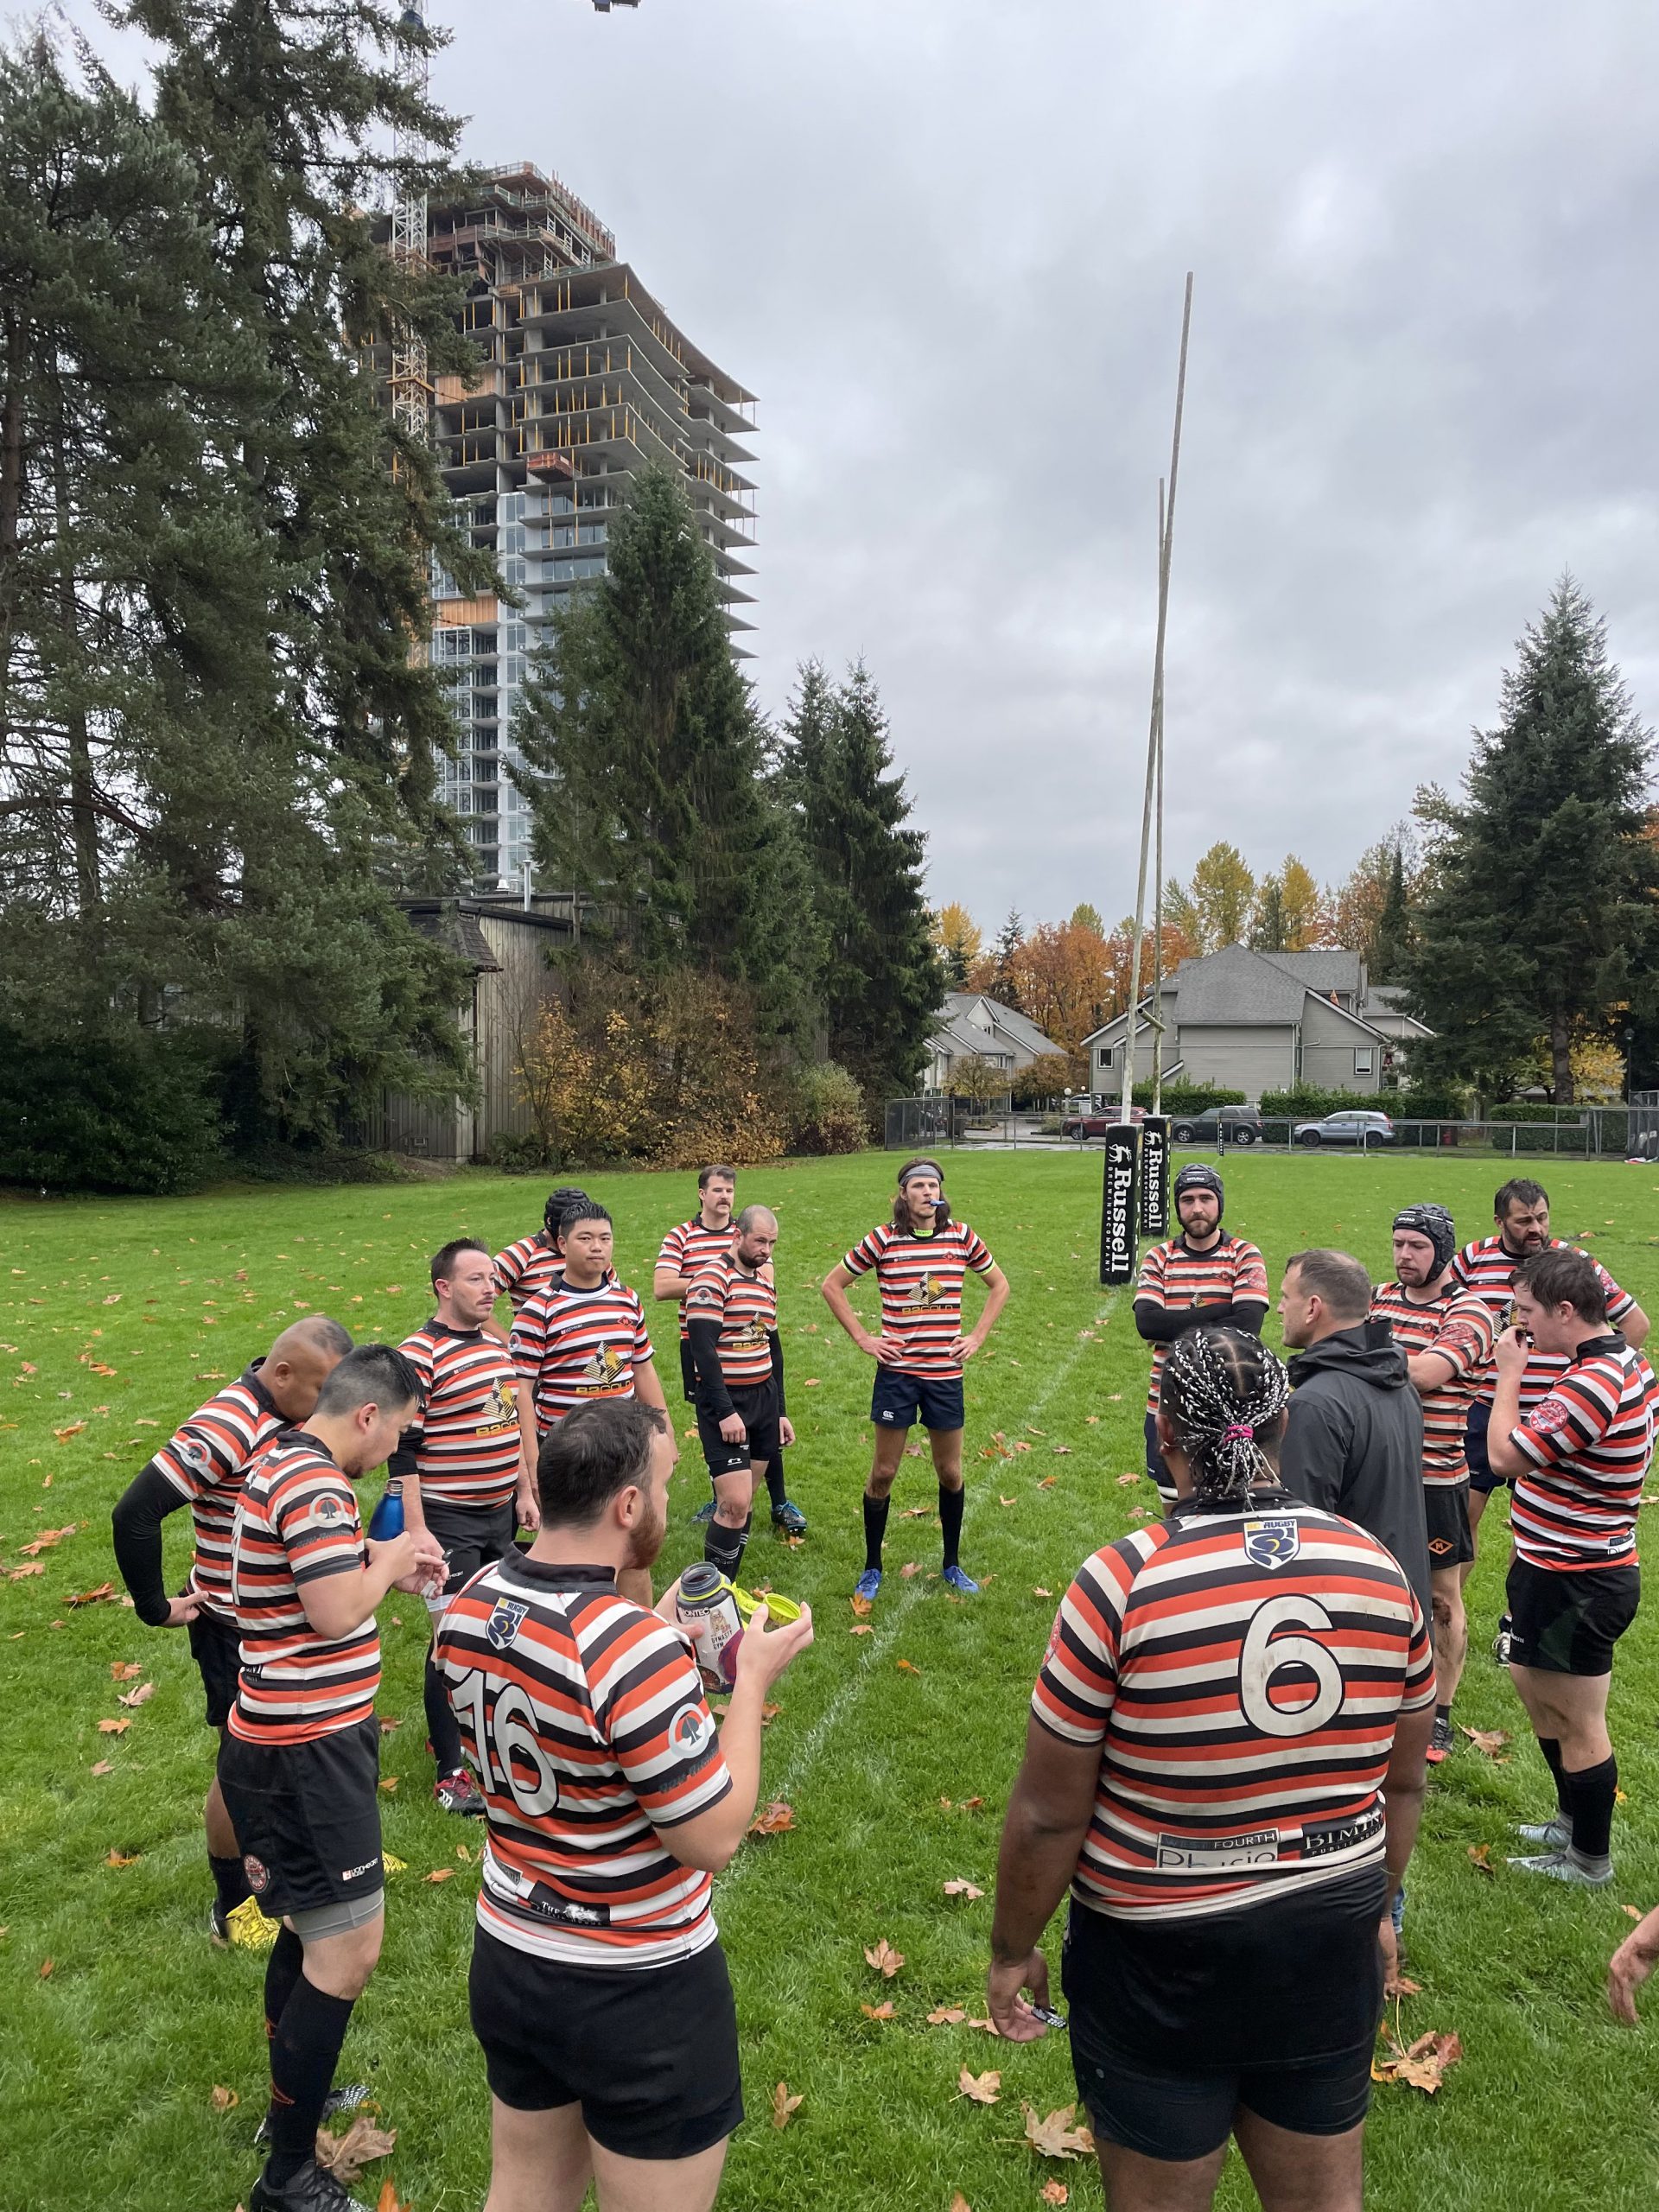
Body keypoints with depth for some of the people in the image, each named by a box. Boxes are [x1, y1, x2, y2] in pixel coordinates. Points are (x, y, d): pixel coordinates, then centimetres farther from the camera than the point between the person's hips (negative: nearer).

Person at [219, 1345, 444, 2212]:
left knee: (308, 1930, 25)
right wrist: (388, 1559, -12)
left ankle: (293, 2100, 43)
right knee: (346, 1952, -2)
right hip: (308, 1751, -11)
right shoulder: (312, 1483, -23)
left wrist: (389, 1566, 9)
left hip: (292, 1741, 11)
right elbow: (337, 1611, -29)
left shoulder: (285, 1463, 10)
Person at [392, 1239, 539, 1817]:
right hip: (448, 1521, -8)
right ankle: (451, 1772, 13)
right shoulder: (419, 1356, -17)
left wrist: (524, 1491, 17)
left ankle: (468, 1730, 37)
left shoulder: (497, 1346, 8)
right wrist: (416, 1529, -18)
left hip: (500, 1515, 8)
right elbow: (403, 1450, -17)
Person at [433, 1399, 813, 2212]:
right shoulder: (636, 1651, -32)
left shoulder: (469, 1604, -8)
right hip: (640, 1994, -7)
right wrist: (753, 1679, -14)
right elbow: (713, 1839, -23)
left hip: (507, 1961, 7)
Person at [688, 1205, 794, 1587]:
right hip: (725, 1401, -7)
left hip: (763, 1398, 8)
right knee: (734, 1504, -12)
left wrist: (779, 1411, 19)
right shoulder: (712, 1280, -12)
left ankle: (728, 1587, 20)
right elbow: (703, 1350, -18)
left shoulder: (765, 1280, 13)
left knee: (747, 1499, 10)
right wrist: (725, 1412, -20)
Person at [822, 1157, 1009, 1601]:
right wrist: (862, 1338, -4)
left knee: (950, 1472, 12)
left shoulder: (961, 1237, -1)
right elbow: (832, 1285, 1)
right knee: (883, 1472, 6)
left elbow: (999, 1285, 14)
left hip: (946, 1373, 2)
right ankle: (872, 1568, 23)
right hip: (897, 1371, -2)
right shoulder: (883, 1239, -8)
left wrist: (977, 1337, 5)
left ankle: (952, 1564, 31)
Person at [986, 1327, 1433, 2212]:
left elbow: (1049, 1815, -16)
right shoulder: (1380, 1570, -10)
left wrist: (1012, 1950, 1)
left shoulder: (1121, 1582, -24)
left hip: (1161, 1964, -3)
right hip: (1332, 1950, 4)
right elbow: (1402, 1782, 5)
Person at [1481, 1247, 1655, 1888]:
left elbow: (1506, 1456, -25)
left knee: (1577, 1726, 8)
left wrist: (1509, 1374, -15)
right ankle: (1573, 1821, 43)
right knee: (1537, 1692, 26)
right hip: (1568, 1568, 10)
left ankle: (1590, 1859, 26)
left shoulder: (1591, 1383, -29)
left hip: (1573, 1583, -10)